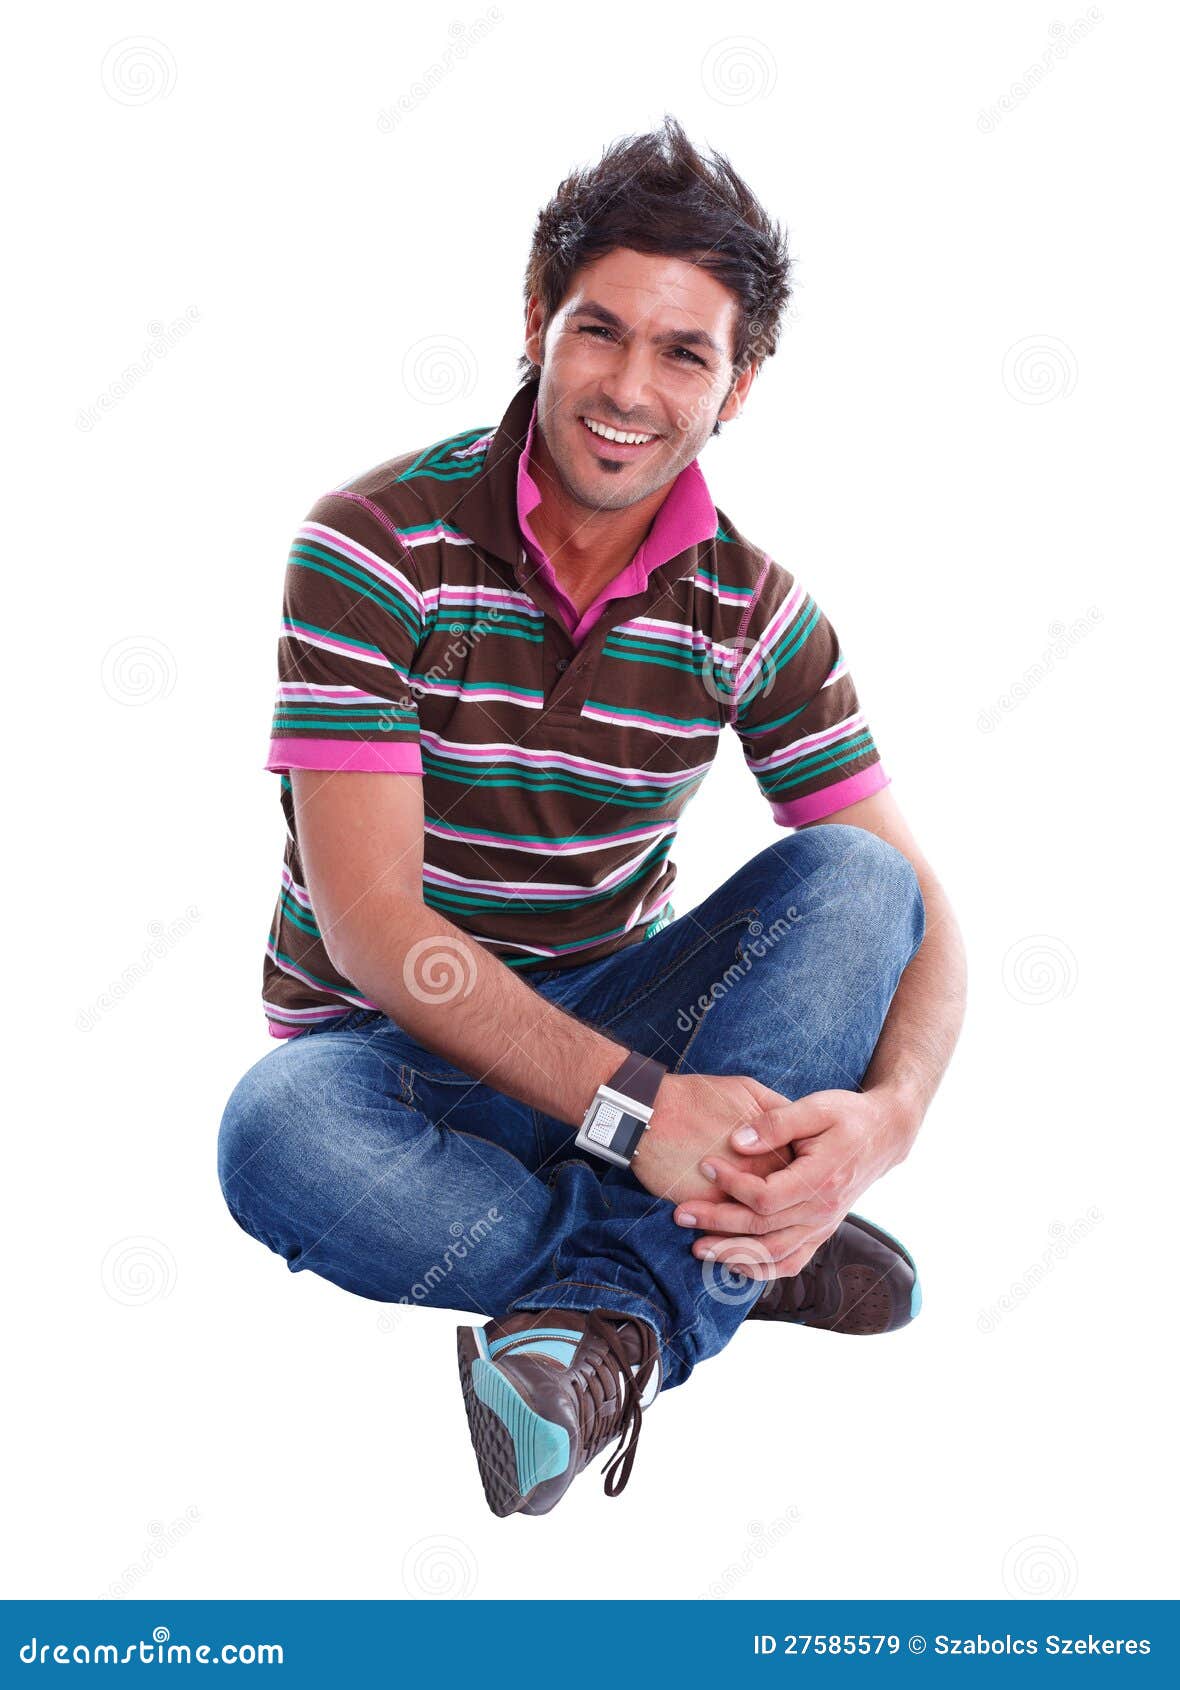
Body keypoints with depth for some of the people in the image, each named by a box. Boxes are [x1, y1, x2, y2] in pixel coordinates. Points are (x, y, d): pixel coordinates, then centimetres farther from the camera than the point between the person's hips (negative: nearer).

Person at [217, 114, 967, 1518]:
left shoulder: (753, 609, -4)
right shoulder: (374, 544, -15)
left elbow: (913, 908, -6)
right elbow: (370, 923, -23)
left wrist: (885, 1113, -30)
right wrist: (633, 1104, -35)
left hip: (618, 1025, 3)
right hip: (394, 1047, -3)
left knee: (850, 878, -21)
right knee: (277, 1136, -37)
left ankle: (619, 1311, -32)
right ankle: (731, 1260, -21)